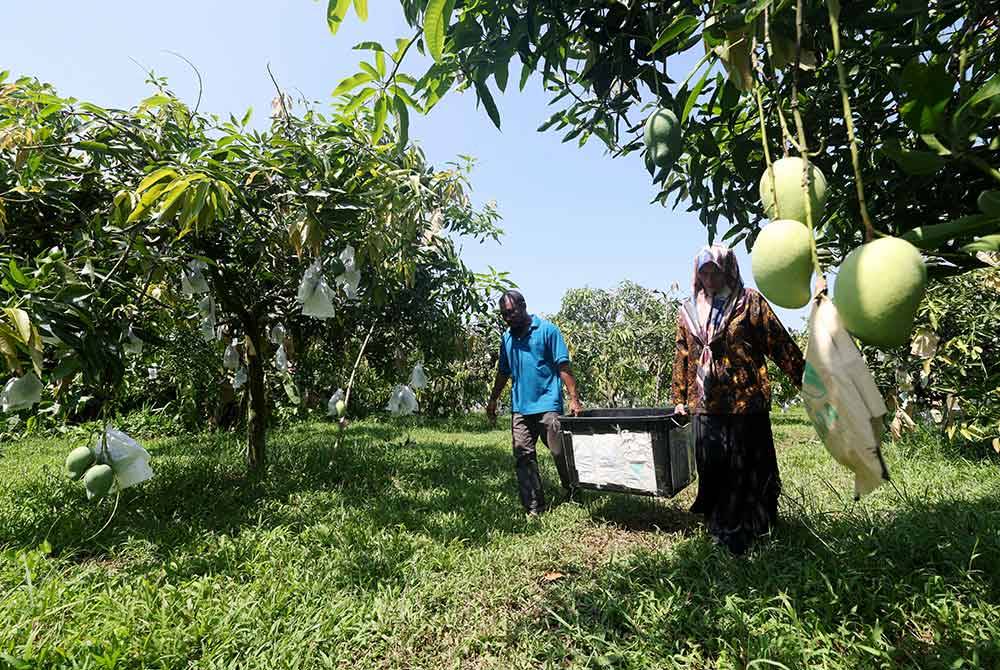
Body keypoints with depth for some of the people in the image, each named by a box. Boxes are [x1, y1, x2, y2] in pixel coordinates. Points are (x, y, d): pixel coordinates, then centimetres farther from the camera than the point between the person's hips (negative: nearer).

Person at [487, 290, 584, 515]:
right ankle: (534, 508, 14)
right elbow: (503, 372, 21)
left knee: (560, 452, 2)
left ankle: (574, 495, 27)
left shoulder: (547, 330, -5)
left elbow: (563, 366, -8)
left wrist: (574, 398, -14)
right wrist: (493, 400, 20)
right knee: (523, 457, 4)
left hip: (547, 404, -5)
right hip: (519, 407, 5)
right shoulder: (507, 337, 12)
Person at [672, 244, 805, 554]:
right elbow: (682, 358, 14)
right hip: (705, 406, 4)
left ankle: (754, 531, 24)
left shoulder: (750, 302, -1)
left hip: (746, 402, -3)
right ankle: (721, 529, 27)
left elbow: (782, 345, -3)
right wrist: (680, 399, 14)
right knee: (711, 472, 9)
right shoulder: (689, 310, 10)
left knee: (748, 470, 7)